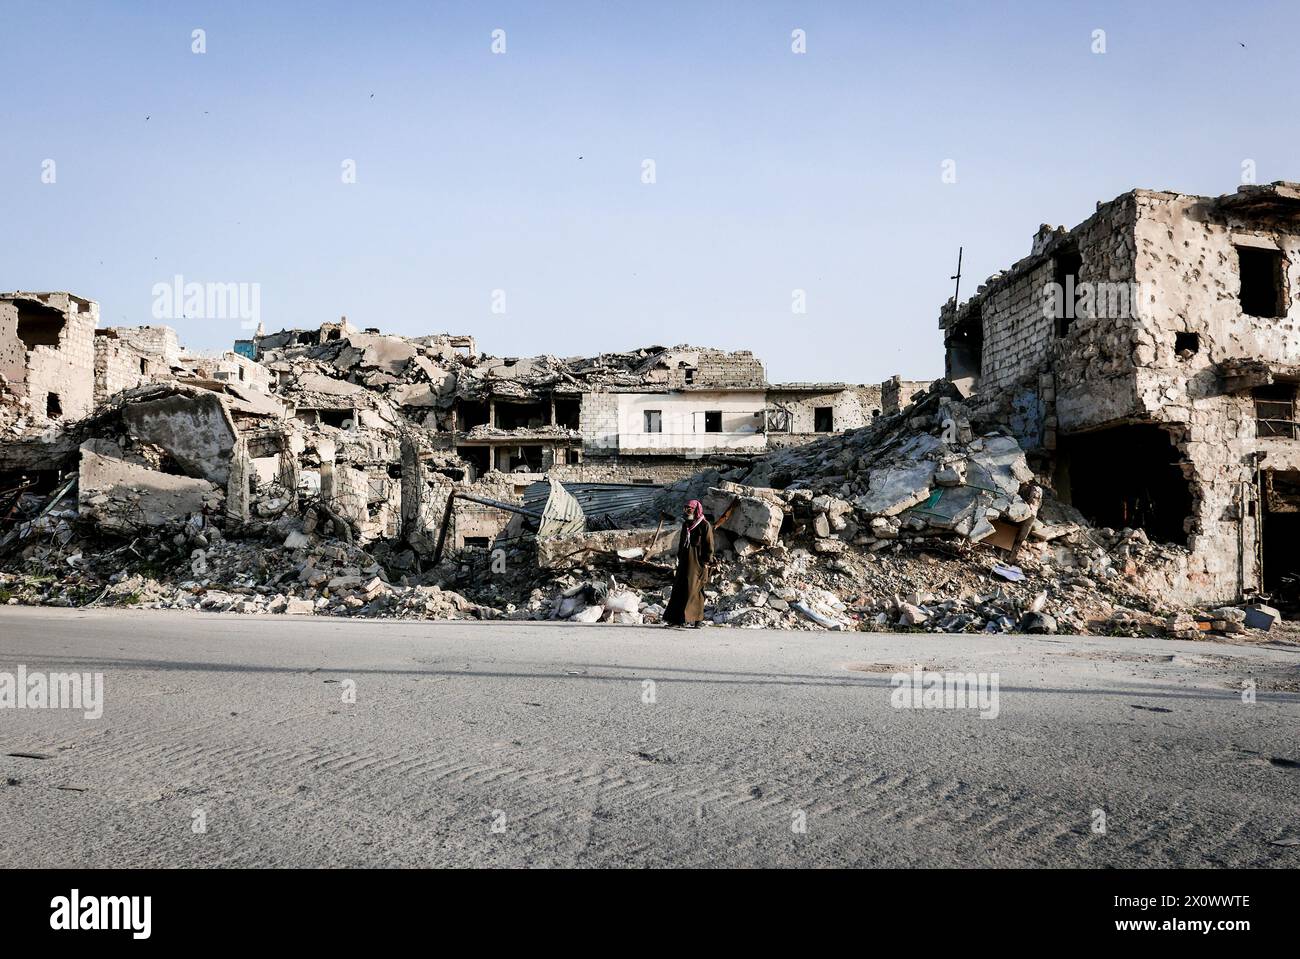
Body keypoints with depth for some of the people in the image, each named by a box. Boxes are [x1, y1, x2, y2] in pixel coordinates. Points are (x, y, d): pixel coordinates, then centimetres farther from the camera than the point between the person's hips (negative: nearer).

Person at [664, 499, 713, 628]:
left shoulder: (705, 525, -6)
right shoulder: (686, 524, 16)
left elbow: (709, 545, -8)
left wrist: (706, 562, -13)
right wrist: (679, 558, 18)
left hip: (697, 561, -7)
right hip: (685, 560, 7)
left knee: (693, 589, -10)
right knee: (679, 588, 3)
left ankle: (694, 619, -9)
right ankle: (676, 618, 5)